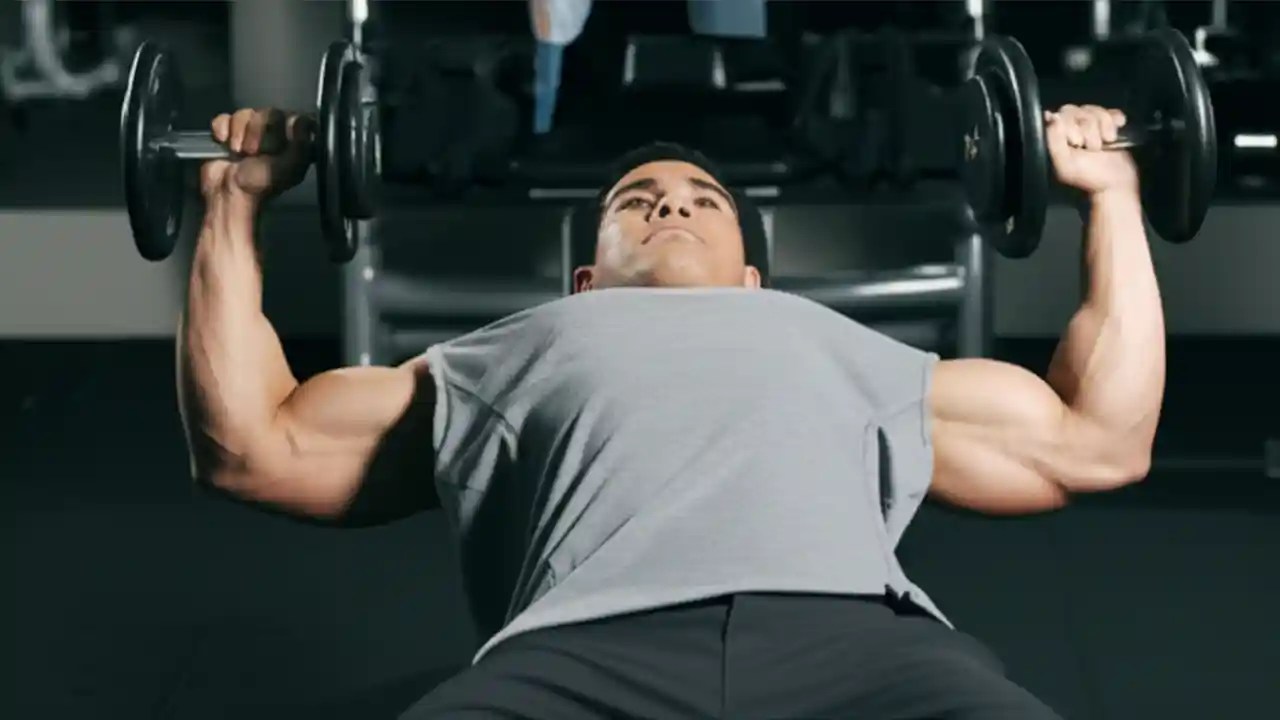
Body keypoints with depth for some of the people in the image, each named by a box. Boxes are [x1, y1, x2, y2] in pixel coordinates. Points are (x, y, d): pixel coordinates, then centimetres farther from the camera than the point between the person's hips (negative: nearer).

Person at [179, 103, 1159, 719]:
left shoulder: (858, 359, 44)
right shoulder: (504, 366, 41)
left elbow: (1102, 438, 42)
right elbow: (247, 443, 36)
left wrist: (1110, 196, 46)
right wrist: (235, 204, 39)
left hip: (860, 636, 1)